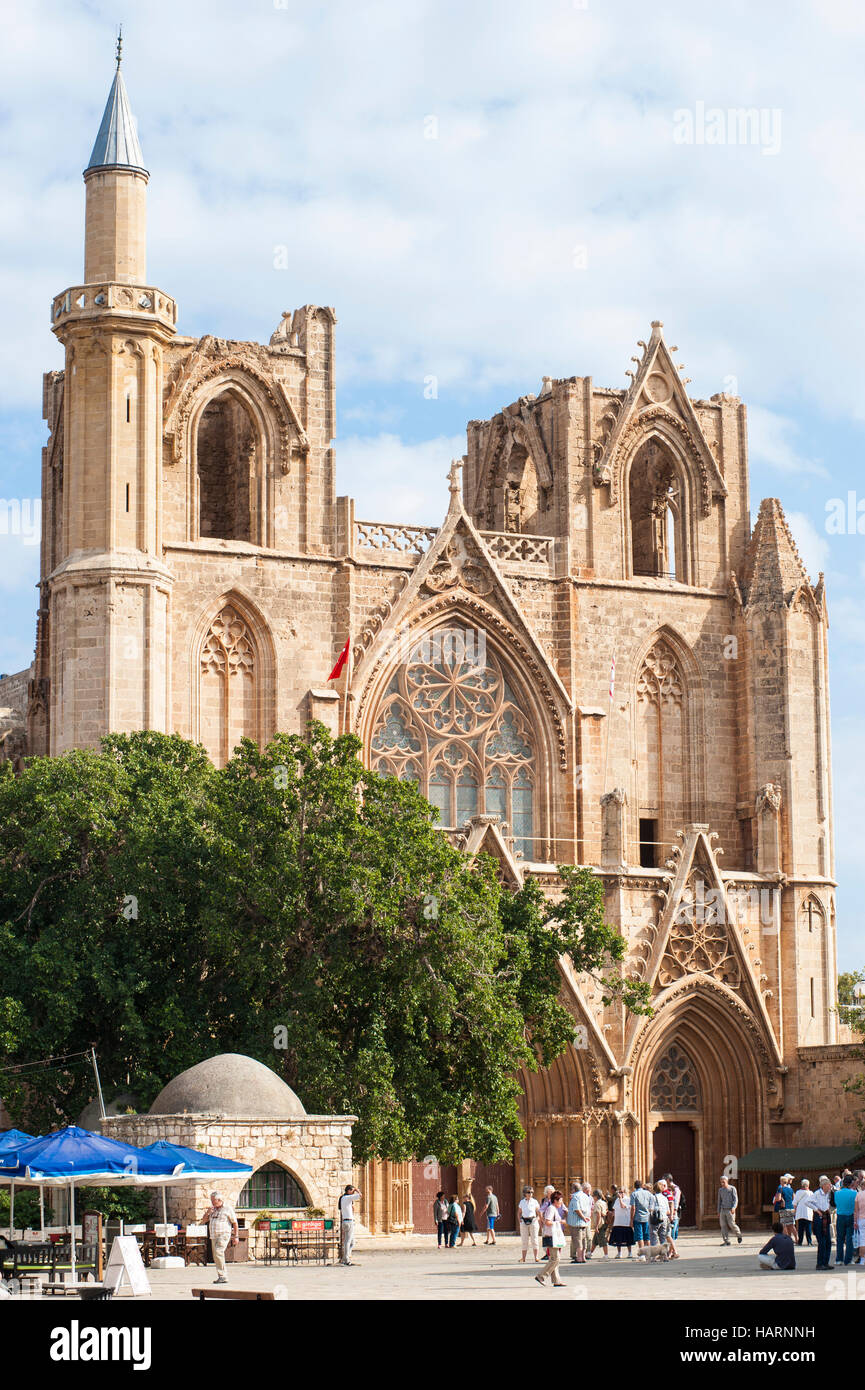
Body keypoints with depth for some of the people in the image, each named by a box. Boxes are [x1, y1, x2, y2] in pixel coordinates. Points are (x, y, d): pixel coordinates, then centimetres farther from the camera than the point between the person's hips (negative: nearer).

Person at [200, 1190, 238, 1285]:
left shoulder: (227, 1209, -3)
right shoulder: (212, 1209, 15)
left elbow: (235, 1223, 1)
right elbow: (203, 1221, 16)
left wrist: (235, 1236, -1)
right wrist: (207, 1213, -3)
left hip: (224, 1235, -7)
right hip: (213, 1236, 7)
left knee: (218, 1253, -22)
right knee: (216, 1257, 6)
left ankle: (221, 1276, -21)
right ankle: (223, 1278, 13)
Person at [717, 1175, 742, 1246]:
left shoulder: (732, 1189, -1)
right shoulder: (720, 1190, 13)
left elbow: (735, 1199, -7)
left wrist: (734, 1208, -23)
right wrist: (718, 1212, 16)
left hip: (730, 1210, -5)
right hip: (723, 1210, 5)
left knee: (731, 1224, -9)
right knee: (723, 1225, -6)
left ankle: (739, 1235, 19)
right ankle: (726, 1241, -6)